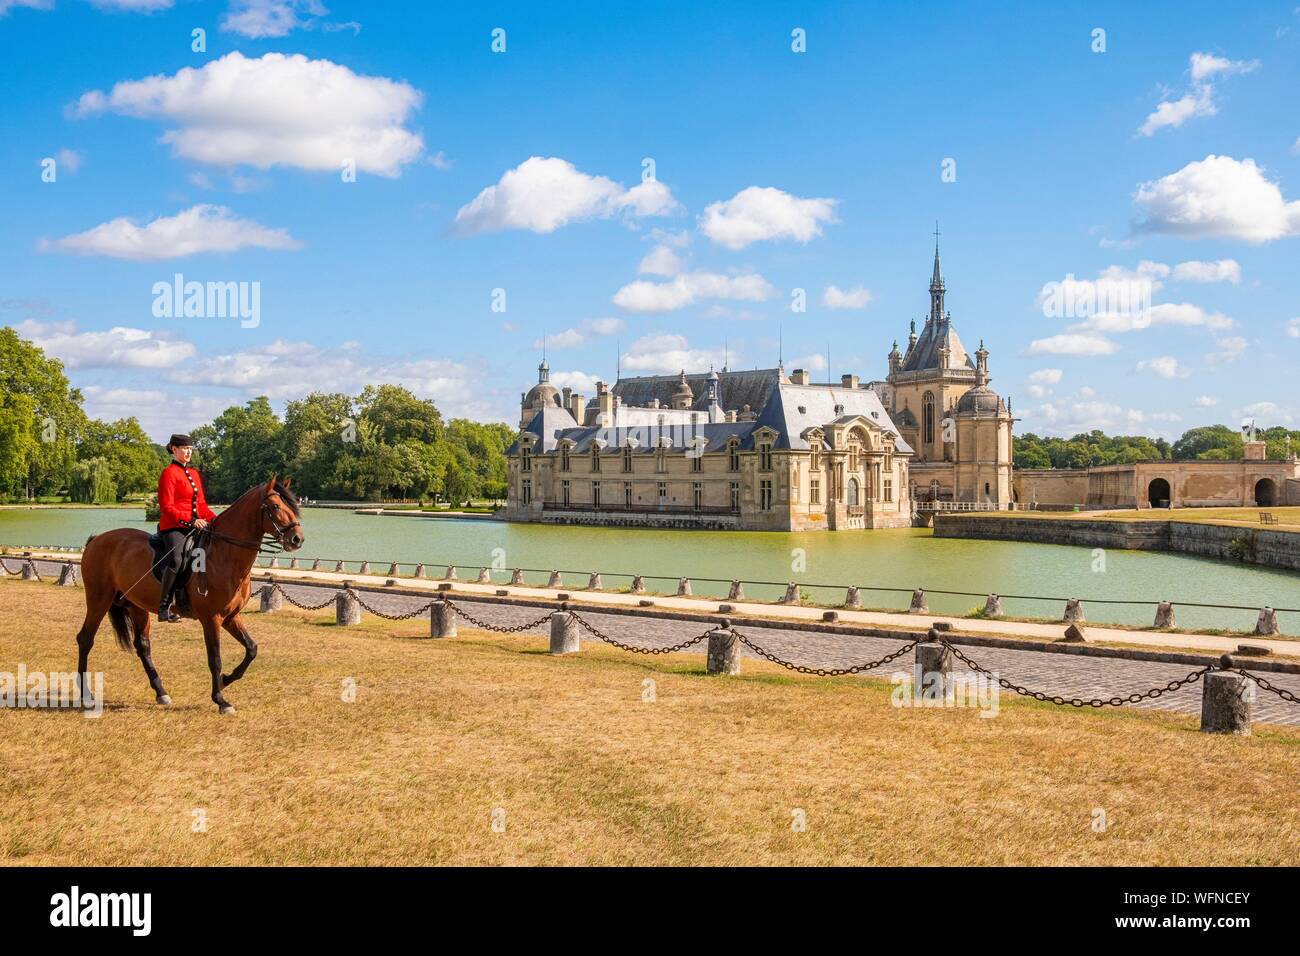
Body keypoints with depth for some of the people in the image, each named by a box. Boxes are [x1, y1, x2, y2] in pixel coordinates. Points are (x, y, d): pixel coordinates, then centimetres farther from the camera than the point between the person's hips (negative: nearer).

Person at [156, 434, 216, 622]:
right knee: (176, 559, -28)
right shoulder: (169, 473, -5)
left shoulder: (194, 474, 19)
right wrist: (191, 521, -20)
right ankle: (164, 607, -26)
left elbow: (201, 503, 22)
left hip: (194, 525, 9)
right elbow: (166, 507, -12)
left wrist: (214, 519, 4)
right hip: (174, 527, -9)